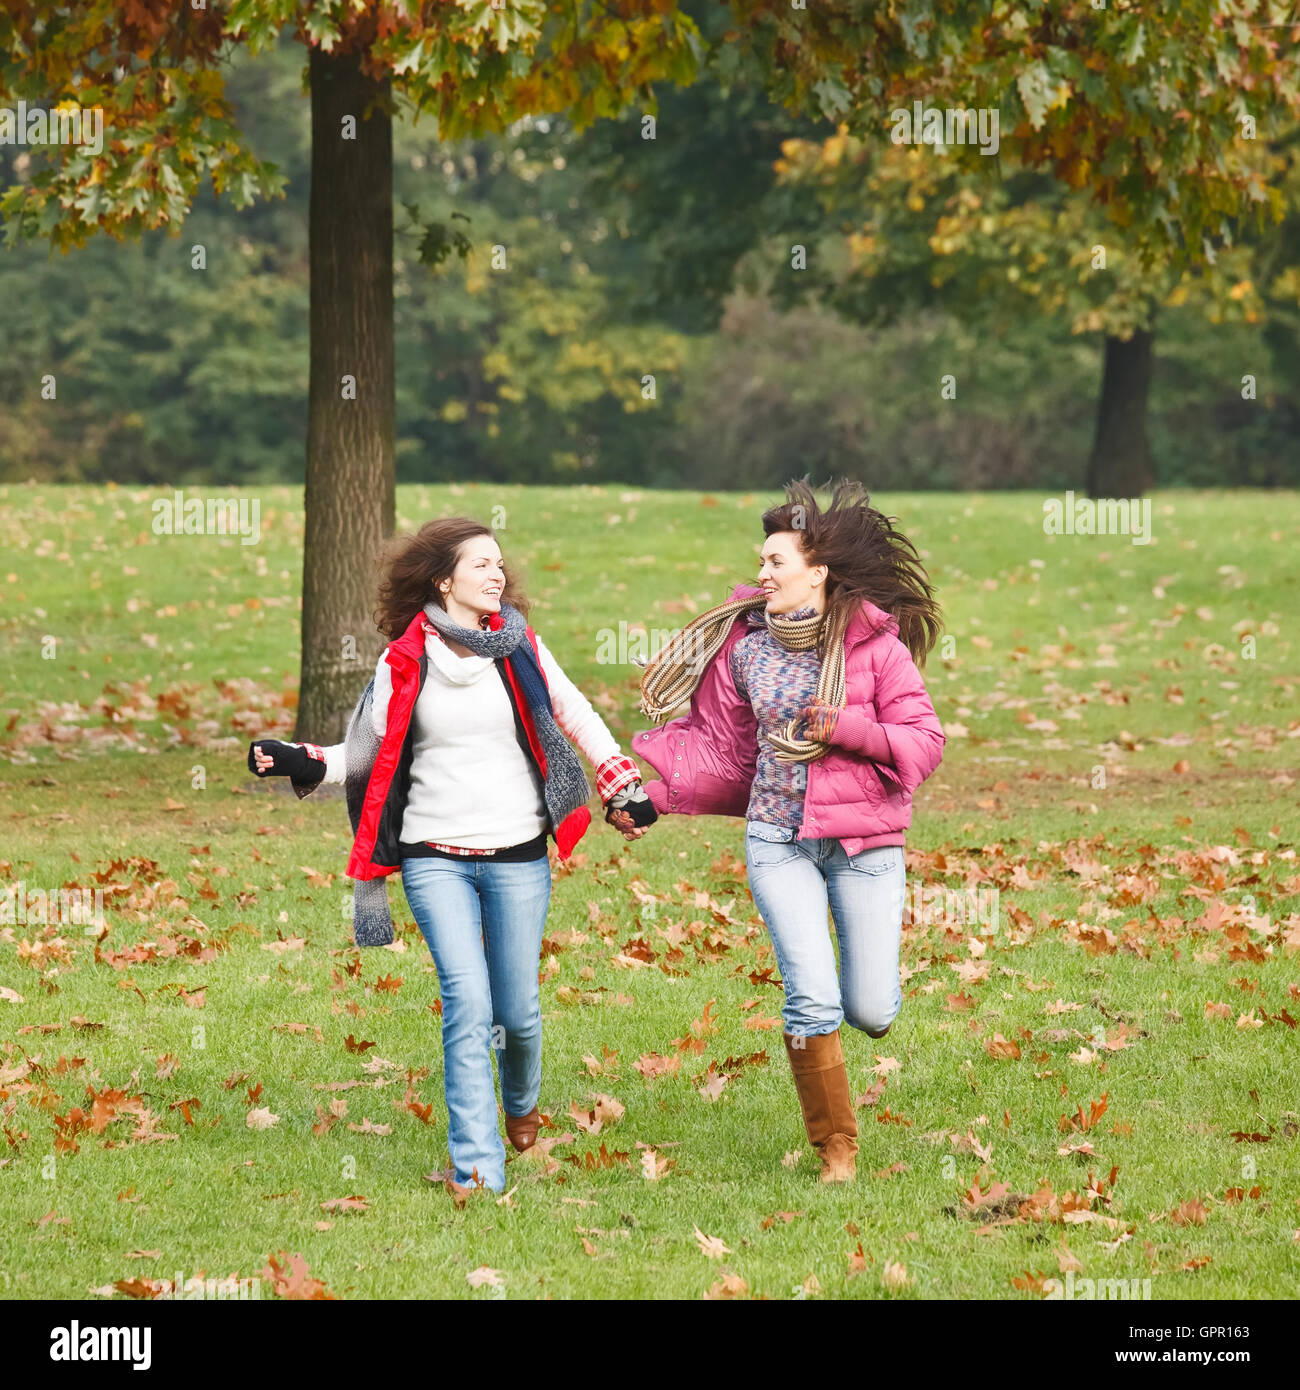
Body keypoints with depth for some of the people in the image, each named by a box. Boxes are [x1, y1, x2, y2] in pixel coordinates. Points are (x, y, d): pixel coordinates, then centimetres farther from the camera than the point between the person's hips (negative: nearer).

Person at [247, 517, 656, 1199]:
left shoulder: (520, 646, 3)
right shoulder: (404, 662, 0)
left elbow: (577, 717, 13)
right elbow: (367, 751, 4)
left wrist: (627, 792, 13)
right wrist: (301, 762, -11)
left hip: (517, 855, 1)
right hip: (435, 857, -1)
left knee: (516, 1009, 5)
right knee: (467, 1002, -14)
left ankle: (520, 1101, 40)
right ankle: (476, 1169, -11)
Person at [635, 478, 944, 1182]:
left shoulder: (875, 643, -5)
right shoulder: (745, 645, 5)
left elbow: (924, 741, -6)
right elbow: (720, 746, 12)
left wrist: (845, 727, -18)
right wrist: (655, 796, 2)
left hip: (865, 842, -1)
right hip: (778, 839, 1)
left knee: (871, 1013, -2)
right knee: (812, 999, -13)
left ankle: (869, 979, 39)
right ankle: (836, 1150, 3)